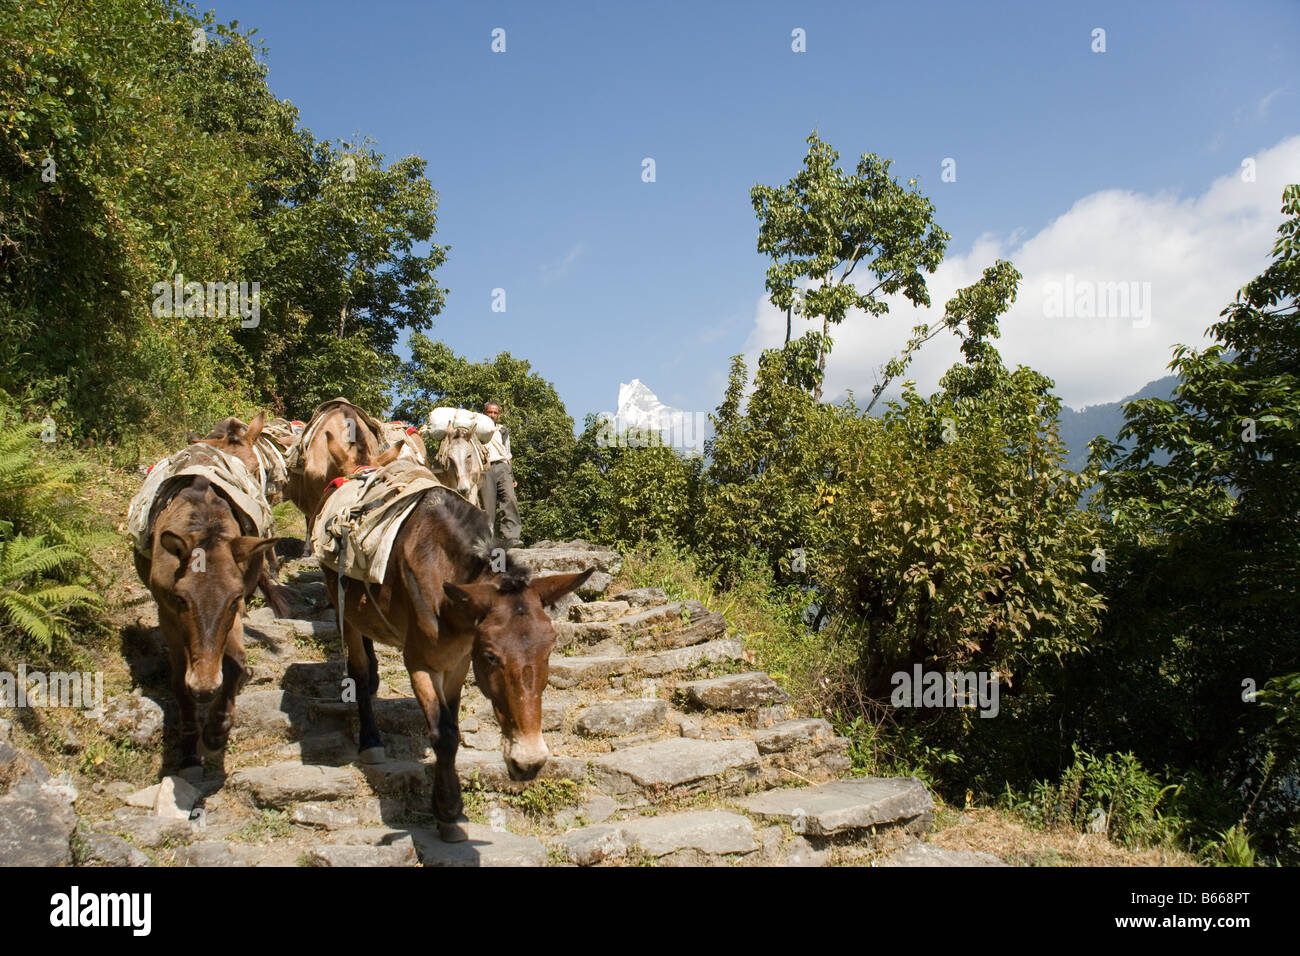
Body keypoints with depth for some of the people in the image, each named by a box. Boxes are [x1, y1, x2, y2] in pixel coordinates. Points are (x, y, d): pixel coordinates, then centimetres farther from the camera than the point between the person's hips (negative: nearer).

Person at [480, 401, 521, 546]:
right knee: (488, 505, -12)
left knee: (510, 499, -19)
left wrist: (512, 477, 23)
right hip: (485, 470, -2)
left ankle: (512, 538, -29)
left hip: (502, 468, 2)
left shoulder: (503, 431, 27)